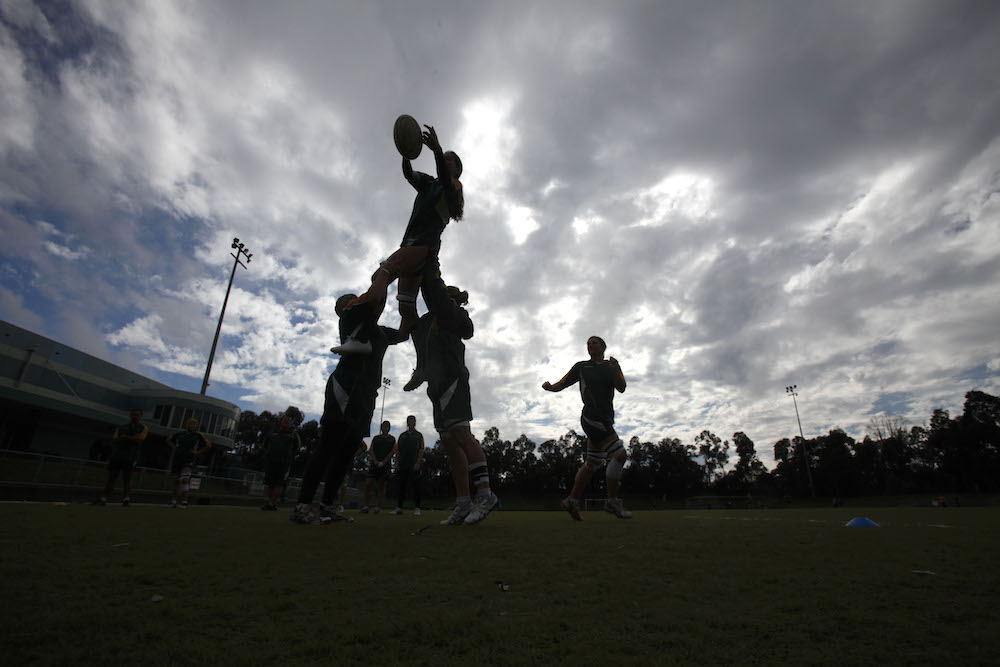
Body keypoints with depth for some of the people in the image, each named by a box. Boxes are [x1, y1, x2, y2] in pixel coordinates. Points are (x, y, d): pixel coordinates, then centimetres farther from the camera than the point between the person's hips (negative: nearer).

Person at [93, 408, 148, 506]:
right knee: (111, 478, 6)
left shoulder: (143, 428, 11)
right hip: (116, 456, 4)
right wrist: (131, 439, -9)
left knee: (127, 479, -10)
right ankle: (103, 499, 12)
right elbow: (114, 440, 7)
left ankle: (126, 499, -15)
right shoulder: (121, 427, 21)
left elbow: (139, 440, -6)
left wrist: (125, 437, -1)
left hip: (130, 457, -4)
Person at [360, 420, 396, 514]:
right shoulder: (375, 438, 16)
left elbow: (392, 452, 0)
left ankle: (377, 507, 1)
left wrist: (383, 462, -10)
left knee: (381, 487, -2)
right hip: (374, 464, 2)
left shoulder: (392, 439, 9)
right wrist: (375, 461, -8)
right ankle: (366, 506, -3)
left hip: (385, 465, -2)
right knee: (368, 484, -7)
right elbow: (371, 450, 8)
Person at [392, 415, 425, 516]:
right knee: (402, 485, 4)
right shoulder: (402, 435, 17)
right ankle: (399, 507, 9)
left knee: (416, 486, -3)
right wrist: (396, 463, 2)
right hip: (403, 465, 3)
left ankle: (417, 508, -2)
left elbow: (421, 450, 0)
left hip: (414, 465, -3)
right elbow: (397, 450, 13)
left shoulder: (419, 435, 9)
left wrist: (418, 463, -12)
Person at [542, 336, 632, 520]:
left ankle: (572, 501, 20)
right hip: (591, 417, -5)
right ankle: (612, 501, -6)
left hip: (606, 419, 5)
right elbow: (561, 385, 7)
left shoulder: (611, 366, 16)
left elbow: (621, 388, 1)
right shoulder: (581, 366, 8)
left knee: (592, 465, 9)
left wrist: (614, 370, -17)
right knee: (620, 454, -16)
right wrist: (549, 386, -14)